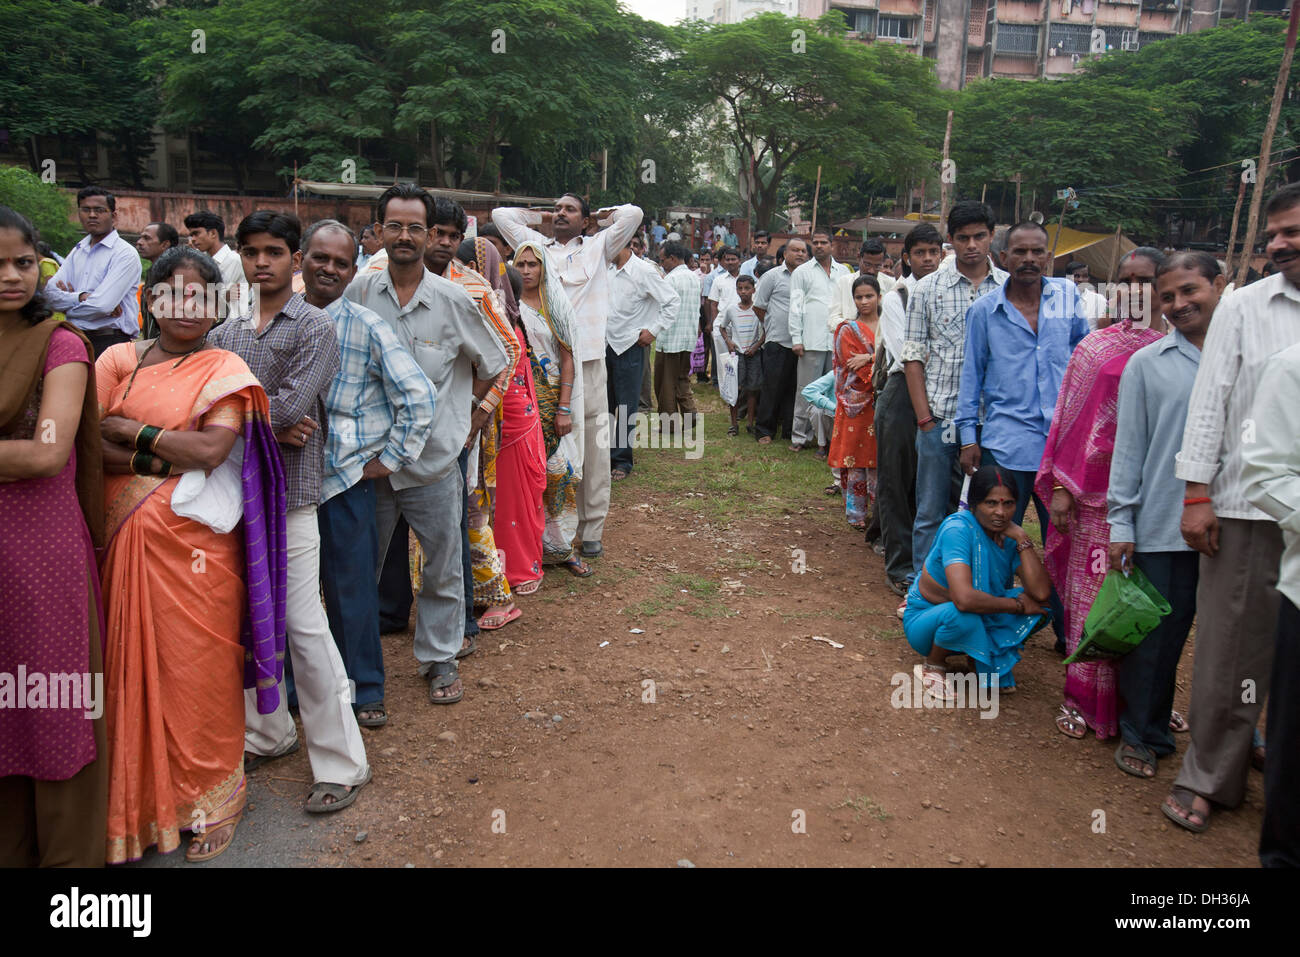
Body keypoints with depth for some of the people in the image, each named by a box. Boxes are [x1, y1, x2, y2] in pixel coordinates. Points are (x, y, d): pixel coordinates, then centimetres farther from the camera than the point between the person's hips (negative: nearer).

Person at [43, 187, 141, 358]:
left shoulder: (125, 254, -6)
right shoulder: (78, 250, 16)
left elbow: (102, 306, -15)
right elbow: (50, 292, 6)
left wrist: (68, 308, 2)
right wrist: (81, 297, -13)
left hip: (110, 343, -6)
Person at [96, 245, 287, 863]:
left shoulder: (224, 370, -1)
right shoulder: (119, 360, 9)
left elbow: (211, 449, -15)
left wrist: (130, 429, -8)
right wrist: (160, 458, -15)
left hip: (193, 545, -3)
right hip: (124, 540, 4)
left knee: (197, 668, 2)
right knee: (130, 665, 10)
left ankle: (210, 800, 21)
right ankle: (137, 804, 28)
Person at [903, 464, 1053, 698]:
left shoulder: (1008, 534, -8)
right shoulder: (957, 528, -27)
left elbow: (1041, 593, -21)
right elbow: (964, 599, -41)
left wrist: (1022, 538, -23)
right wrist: (1016, 604, -27)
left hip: (981, 623, 6)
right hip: (926, 618, -6)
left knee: (1035, 606, -14)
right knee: (964, 616, -39)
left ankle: (980, 659, 6)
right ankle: (933, 666, -7)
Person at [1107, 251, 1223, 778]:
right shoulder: (1147, 363, 3)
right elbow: (1129, 446, 3)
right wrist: (1121, 523, -1)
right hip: (1163, 526, -1)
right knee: (1157, 633, 6)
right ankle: (1144, 733, 23)